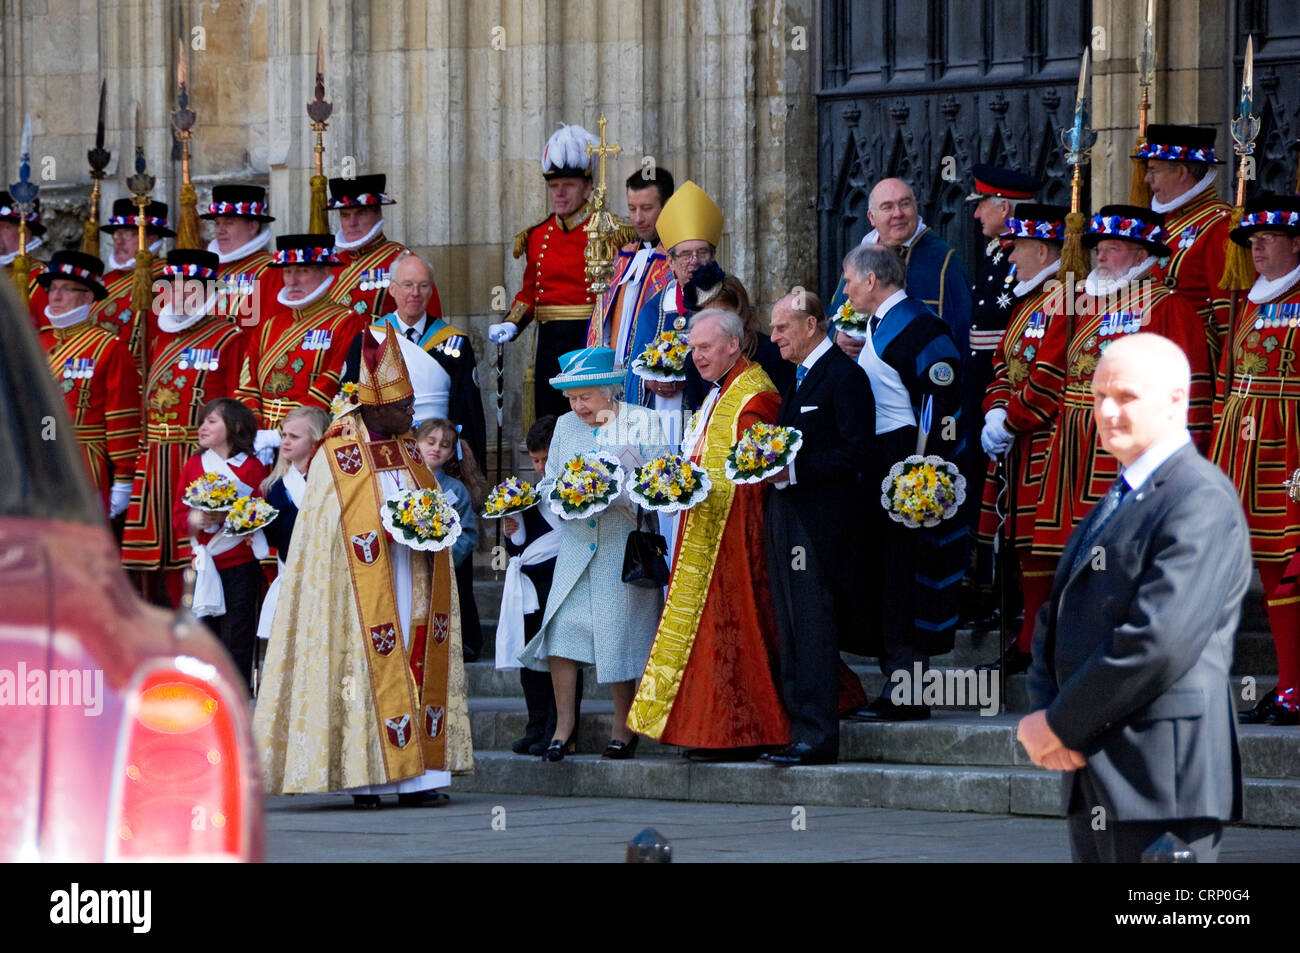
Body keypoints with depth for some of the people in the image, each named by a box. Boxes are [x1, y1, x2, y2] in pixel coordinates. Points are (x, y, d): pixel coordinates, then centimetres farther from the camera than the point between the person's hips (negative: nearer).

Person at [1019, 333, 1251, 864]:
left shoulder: (1201, 501, -11)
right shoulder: (1116, 504, 21)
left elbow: (1161, 640, -21)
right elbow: (1055, 624, 19)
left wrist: (1062, 725, -13)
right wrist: (1042, 713, -1)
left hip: (1162, 780, -10)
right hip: (1096, 780, 10)